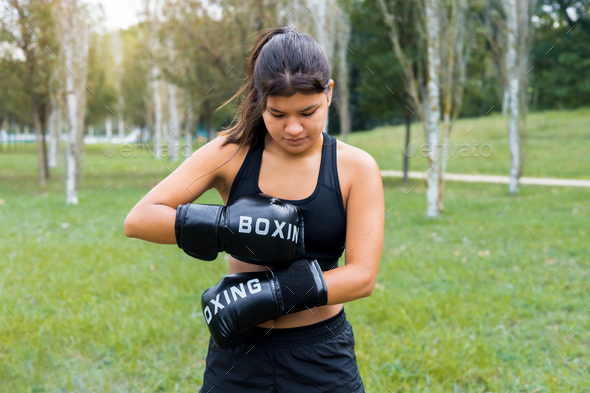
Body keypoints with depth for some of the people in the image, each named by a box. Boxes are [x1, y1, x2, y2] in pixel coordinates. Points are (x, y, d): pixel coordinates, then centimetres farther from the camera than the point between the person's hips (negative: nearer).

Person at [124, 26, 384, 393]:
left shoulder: (356, 168, -6)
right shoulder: (231, 154, -5)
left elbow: (362, 275, -12)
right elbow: (138, 220, -10)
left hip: (321, 359, 0)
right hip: (239, 351, 1)